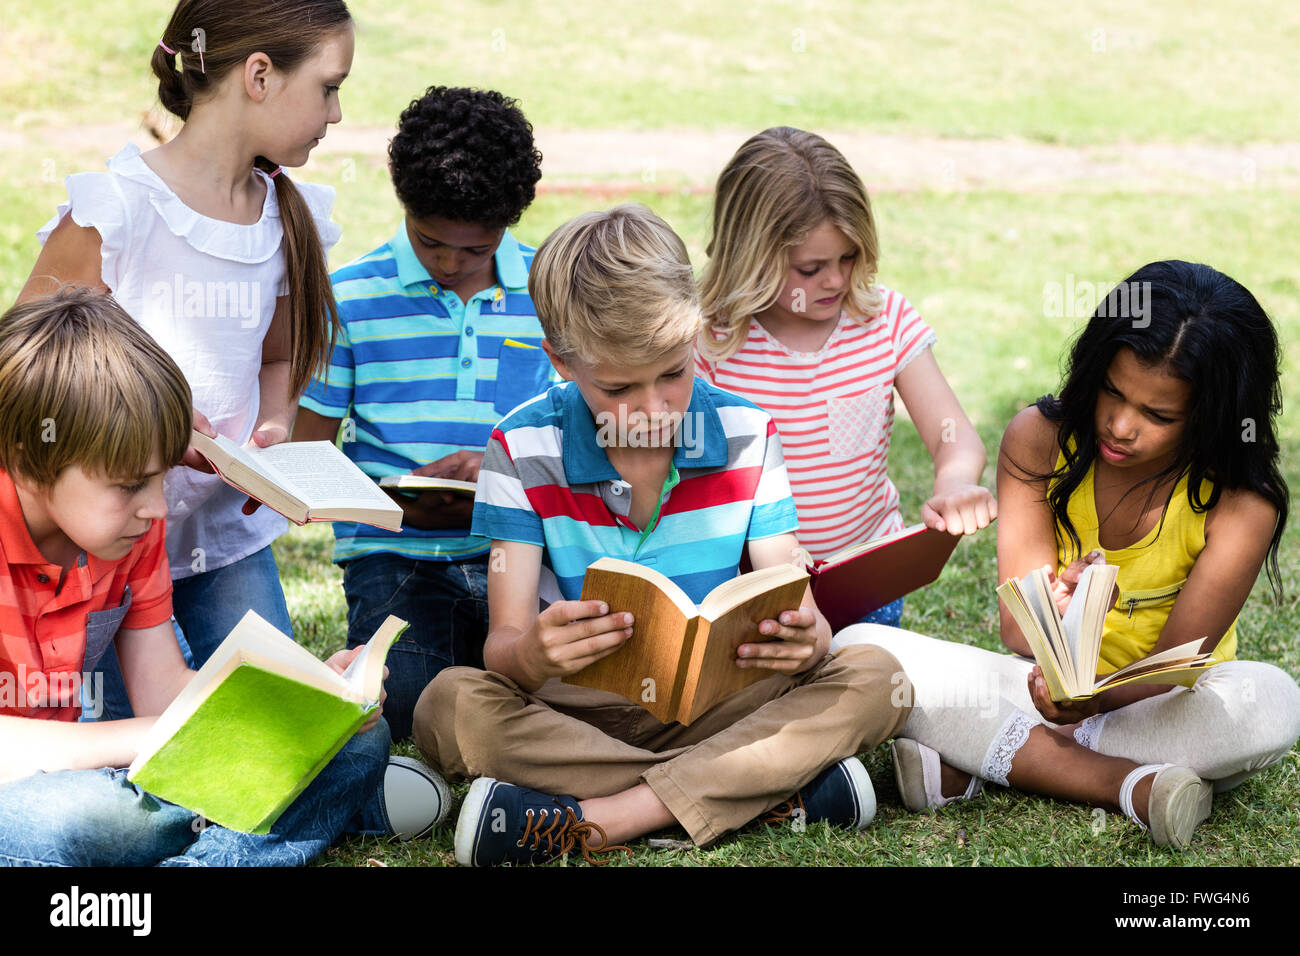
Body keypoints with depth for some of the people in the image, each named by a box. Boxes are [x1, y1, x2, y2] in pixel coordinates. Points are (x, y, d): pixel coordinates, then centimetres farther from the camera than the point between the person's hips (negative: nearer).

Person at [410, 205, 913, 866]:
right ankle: (777, 788, -30)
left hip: (719, 704, 1)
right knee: (449, 705, -31)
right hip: (576, 713, -1)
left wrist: (805, 636, -31)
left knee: (874, 678, -23)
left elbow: (793, 602, -4)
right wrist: (533, 653, -39)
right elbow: (503, 645, -13)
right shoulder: (522, 449, -8)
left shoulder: (746, 434, -2)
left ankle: (594, 820, -30)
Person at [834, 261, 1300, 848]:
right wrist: (1052, 610, -35)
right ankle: (1126, 784, -30)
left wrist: (1093, 702, -39)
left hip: (1159, 710, -1)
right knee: (858, 649, -22)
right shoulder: (1038, 440, -8)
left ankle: (968, 766, -30)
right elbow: (1017, 629, -10)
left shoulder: (1241, 505, -15)